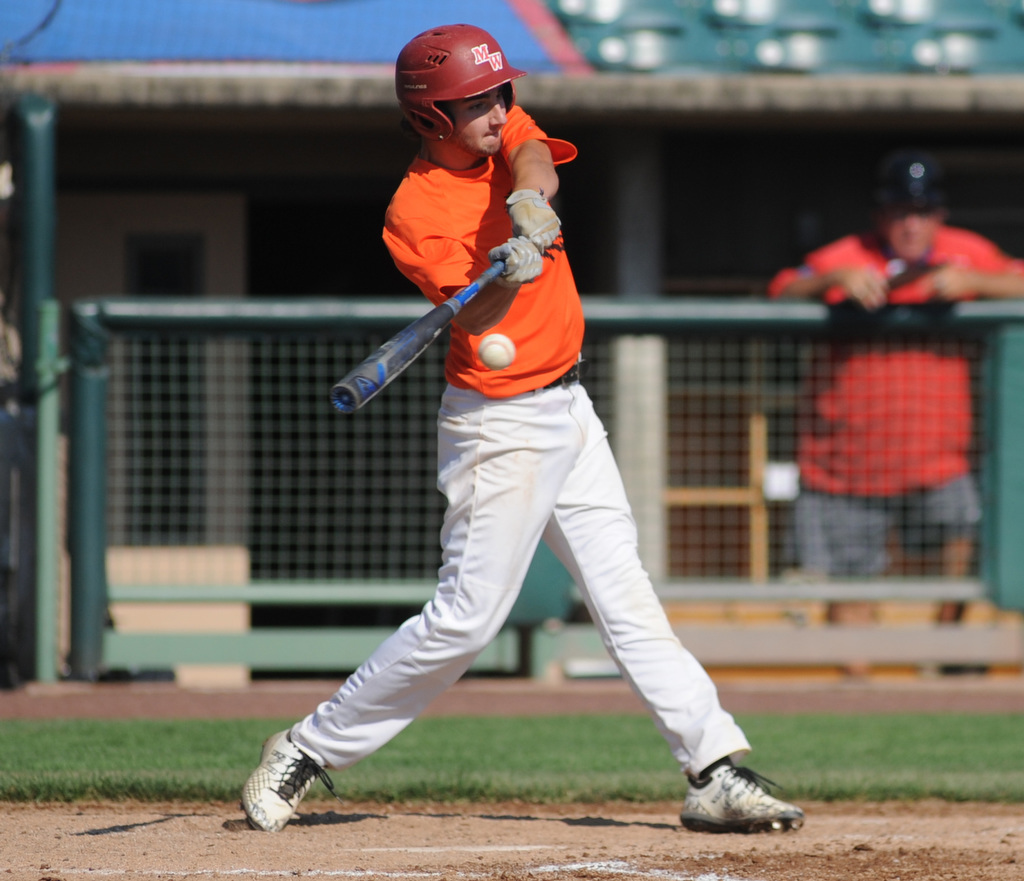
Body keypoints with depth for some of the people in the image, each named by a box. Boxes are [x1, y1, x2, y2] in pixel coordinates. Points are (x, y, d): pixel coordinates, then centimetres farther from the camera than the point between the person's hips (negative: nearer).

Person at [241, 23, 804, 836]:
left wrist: (528, 205, -43)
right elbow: (475, 321, -26)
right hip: (501, 425, -7)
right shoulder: (414, 213, -15)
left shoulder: (506, 132, 3)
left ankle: (717, 774, 4)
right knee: (467, 617, -8)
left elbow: (534, 160, -21)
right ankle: (306, 752, 3)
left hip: (567, 408, 7)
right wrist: (509, 277, -48)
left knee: (626, 596, 6)